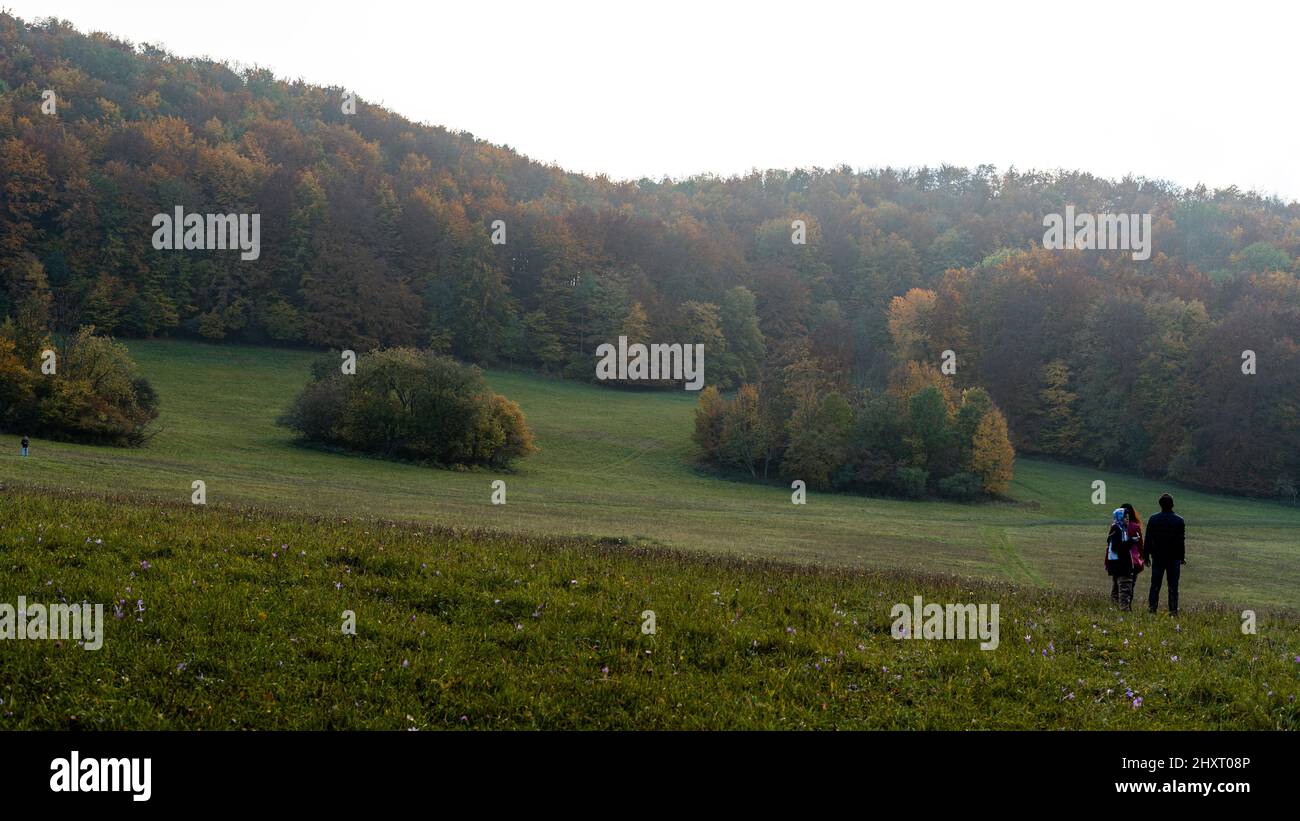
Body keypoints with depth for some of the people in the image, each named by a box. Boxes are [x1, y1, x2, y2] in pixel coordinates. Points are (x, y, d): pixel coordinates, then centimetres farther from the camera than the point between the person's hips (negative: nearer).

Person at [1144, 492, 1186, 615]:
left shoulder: (1153, 519, 0)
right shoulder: (1179, 521, -3)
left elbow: (1148, 539, 2)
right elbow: (1182, 541, 0)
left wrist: (1146, 555, 9)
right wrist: (1182, 557, 6)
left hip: (1157, 557, 1)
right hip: (1174, 558, -1)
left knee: (1155, 584, 6)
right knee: (1173, 585, 1)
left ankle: (1153, 607, 0)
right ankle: (1173, 609, -2)